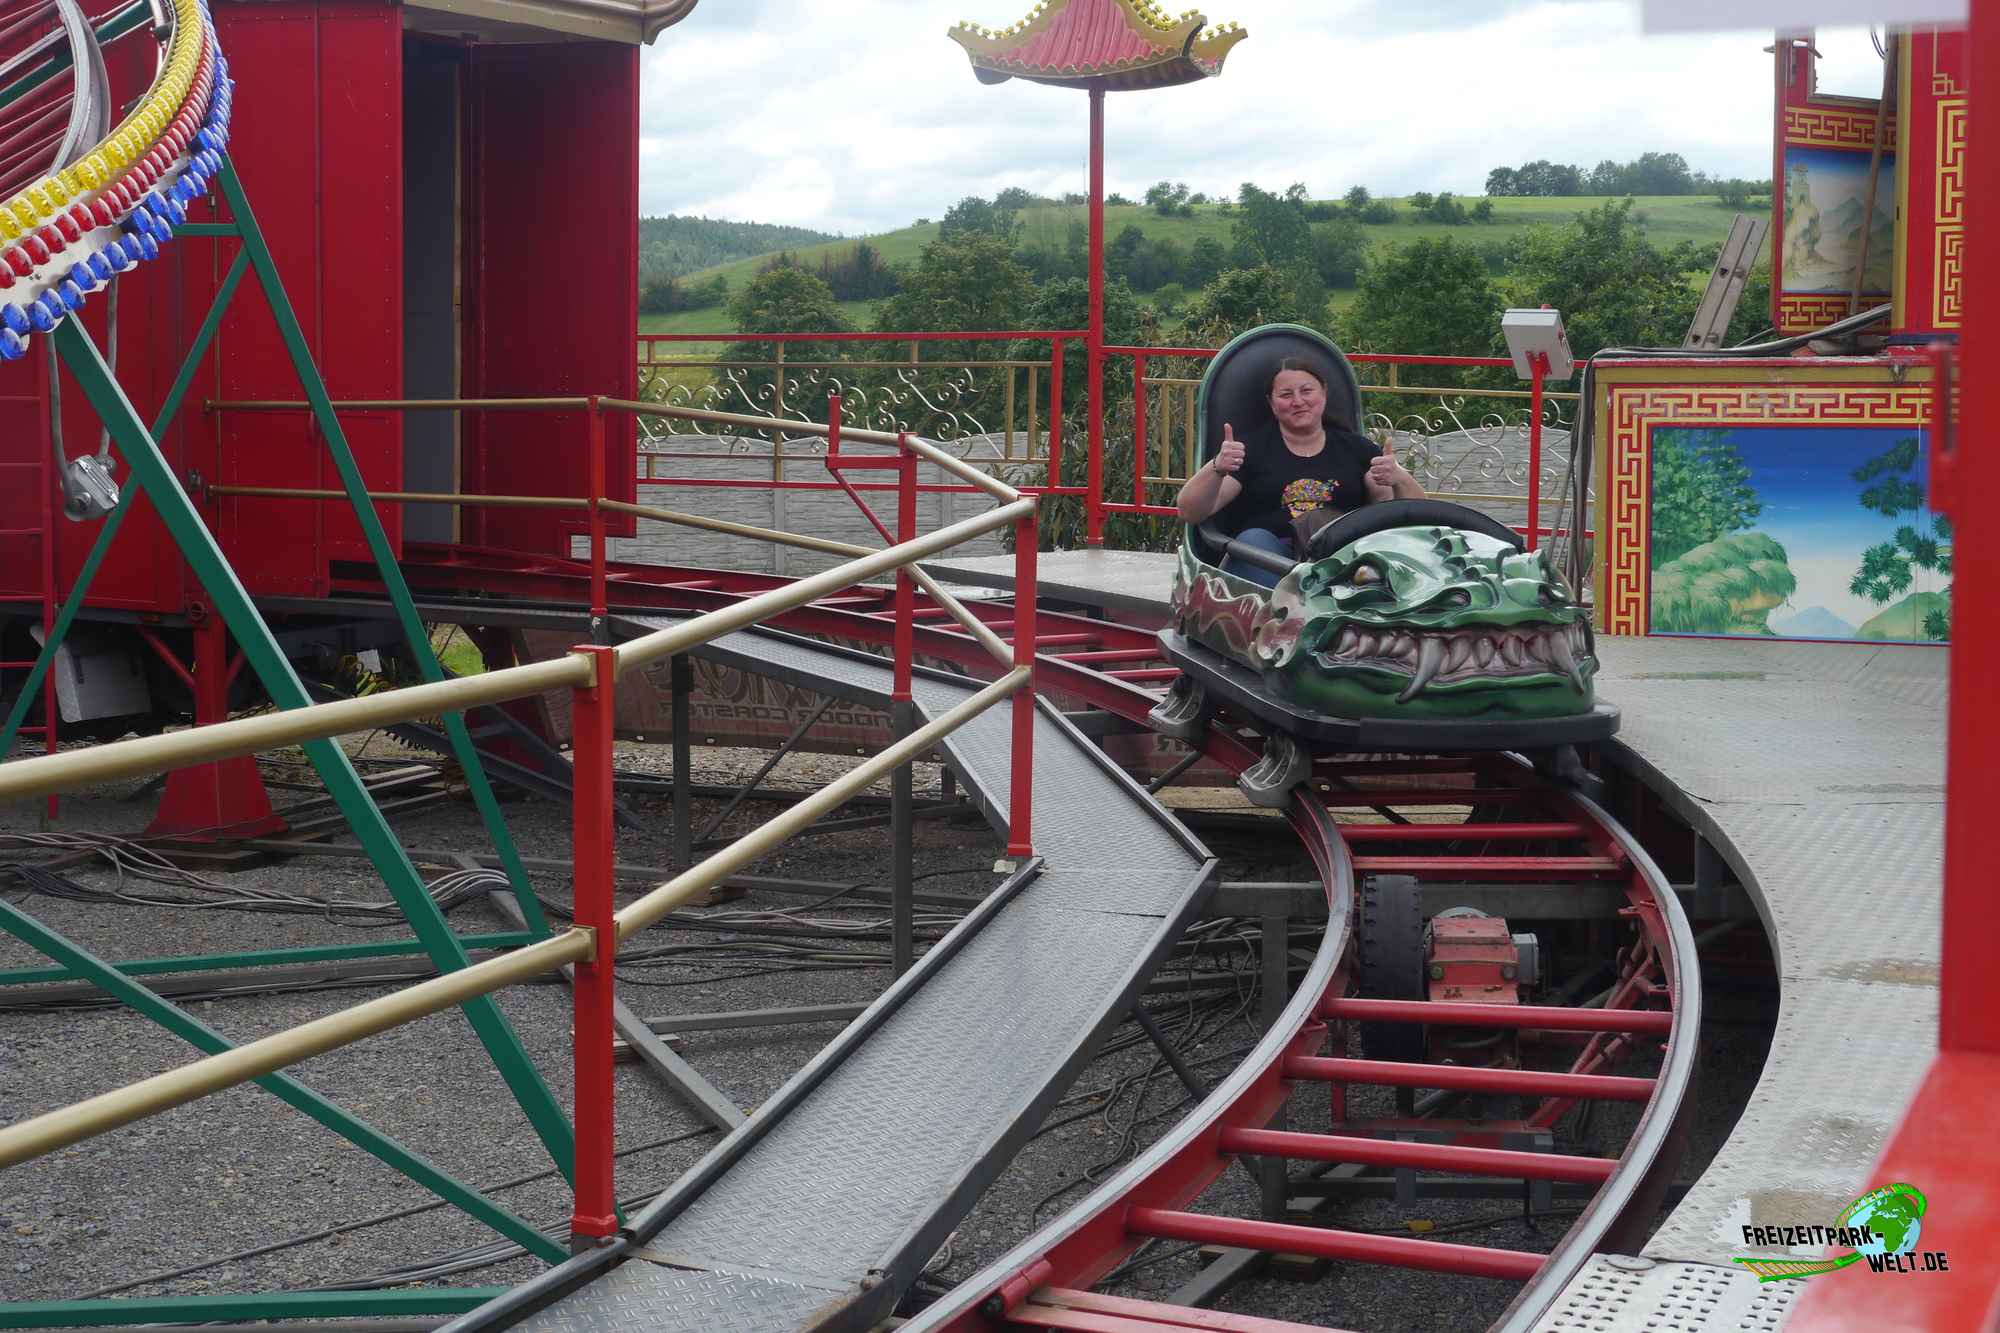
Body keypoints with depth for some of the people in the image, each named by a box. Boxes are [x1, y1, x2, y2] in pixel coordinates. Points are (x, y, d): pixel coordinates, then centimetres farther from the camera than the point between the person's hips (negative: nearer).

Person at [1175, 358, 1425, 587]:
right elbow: (1189, 512, 5)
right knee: (1255, 539, -34)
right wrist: (1216, 469, -15)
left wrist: (1398, 479, -11)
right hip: (1264, 558, -1)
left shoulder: (1356, 448, 19)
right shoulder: (1252, 450, 14)